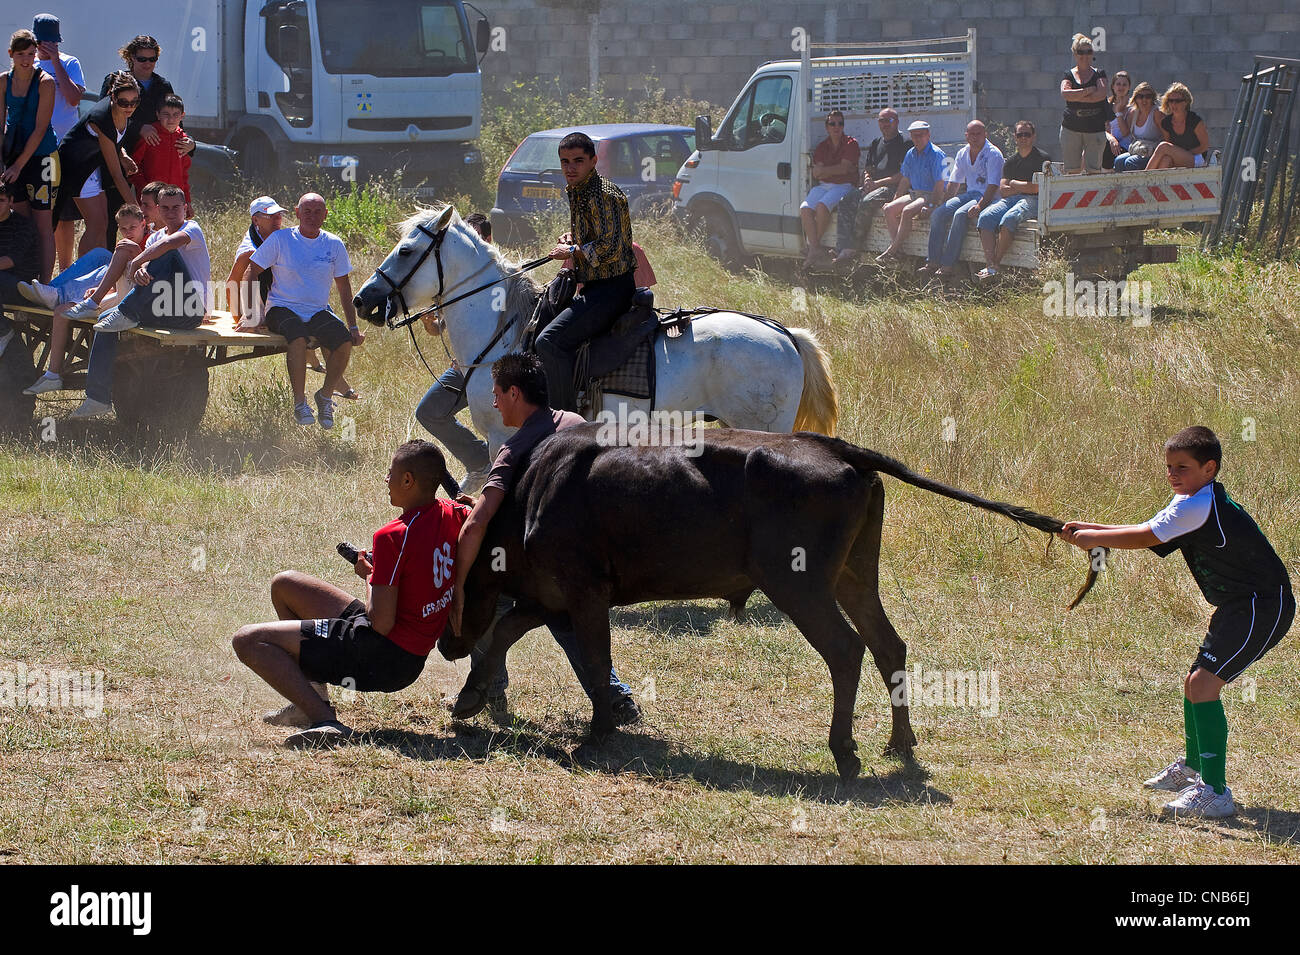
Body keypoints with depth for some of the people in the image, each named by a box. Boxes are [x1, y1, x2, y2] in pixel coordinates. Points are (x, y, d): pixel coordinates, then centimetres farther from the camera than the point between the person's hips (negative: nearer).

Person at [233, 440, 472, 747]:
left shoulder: (394, 537, -25)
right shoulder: (450, 514, -2)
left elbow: (381, 624, -24)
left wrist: (371, 577, -6)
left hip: (383, 659, -9)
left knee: (248, 640, -10)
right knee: (284, 584, 24)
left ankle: (322, 719, -25)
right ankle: (314, 700, 25)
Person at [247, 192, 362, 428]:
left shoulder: (334, 245, 6)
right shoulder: (280, 239, -2)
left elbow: (344, 288, 12)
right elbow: (252, 273, 0)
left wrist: (353, 326, 5)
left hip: (318, 311, 3)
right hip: (282, 309, -3)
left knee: (345, 342, -25)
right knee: (298, 337, -37)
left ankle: (325, 396, -2)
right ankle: (299, 403, -24)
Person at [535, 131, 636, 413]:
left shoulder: (603, 195, -19)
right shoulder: (575, 192, 12)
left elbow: (609, 249, -24)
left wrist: (571, 252, -13)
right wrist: (570, 238, 9)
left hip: (612, 289, -11)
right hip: (591, 288, 11)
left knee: (550, 341, -24)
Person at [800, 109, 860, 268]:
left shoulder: (851, 144, 0)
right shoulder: (822, 146, 15)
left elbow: (844, 168, -12)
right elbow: (816, 173, 4)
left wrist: (824, 170, -4)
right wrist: (837, 169, -8)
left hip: (843, 187, -5)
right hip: (823, 186, 5)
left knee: (822, 206, -33)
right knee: (805, 208, -23)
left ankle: (813, 246, -20)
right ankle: (815, 249, -29)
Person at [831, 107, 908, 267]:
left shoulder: (904, 144, -3)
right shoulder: (876, 143, 22)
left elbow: (904, 175, -11)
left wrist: (877, 183, -12)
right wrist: (867, 180, 0)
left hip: (893, 188, -8)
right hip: (873, 186, 8)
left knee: (866, 203, -33)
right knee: (846, 202, -16)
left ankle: (853, 245, -25)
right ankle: (844, 249, -27)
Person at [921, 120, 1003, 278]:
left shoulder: (993, 154, -9)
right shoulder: (962, 154, 12)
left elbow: (993, 186, -17)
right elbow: (953, 183, 18)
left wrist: (979, 206, -28)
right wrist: (945, 203, 4)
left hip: (988, 198, -7)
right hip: (969, 194, 7)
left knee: (960, 214, -32)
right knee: (938, 214, -15)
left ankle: (947, 265, -33)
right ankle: (932, 262, -17)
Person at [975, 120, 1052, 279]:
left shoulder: (1042, 159, 3)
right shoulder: (1011, 162, 21)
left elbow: (1037, 188, -8)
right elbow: (1002, 191, 11)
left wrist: (1015, 184, 5)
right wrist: (1025, 187, -2)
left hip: (1032, 201, -6)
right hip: (1010, 200, 6)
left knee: (1009, 218, -35)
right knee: (986, 217, -23)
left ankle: (996, 265, -31)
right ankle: (989, 264, -33)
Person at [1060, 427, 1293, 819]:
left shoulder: (1200, 505, -19)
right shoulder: (1195, 502, 12)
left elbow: (1145, 538, -15)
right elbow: (1148, 533, 15)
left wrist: (1094, 537, -3)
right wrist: (1090, 529, 8)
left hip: (1263, 607, -11)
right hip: (1240, 607, 11)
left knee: (1204, 684, -20)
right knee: (1196, 682, 23)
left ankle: (1215, 791, -24)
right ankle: (1192, 768, 44)